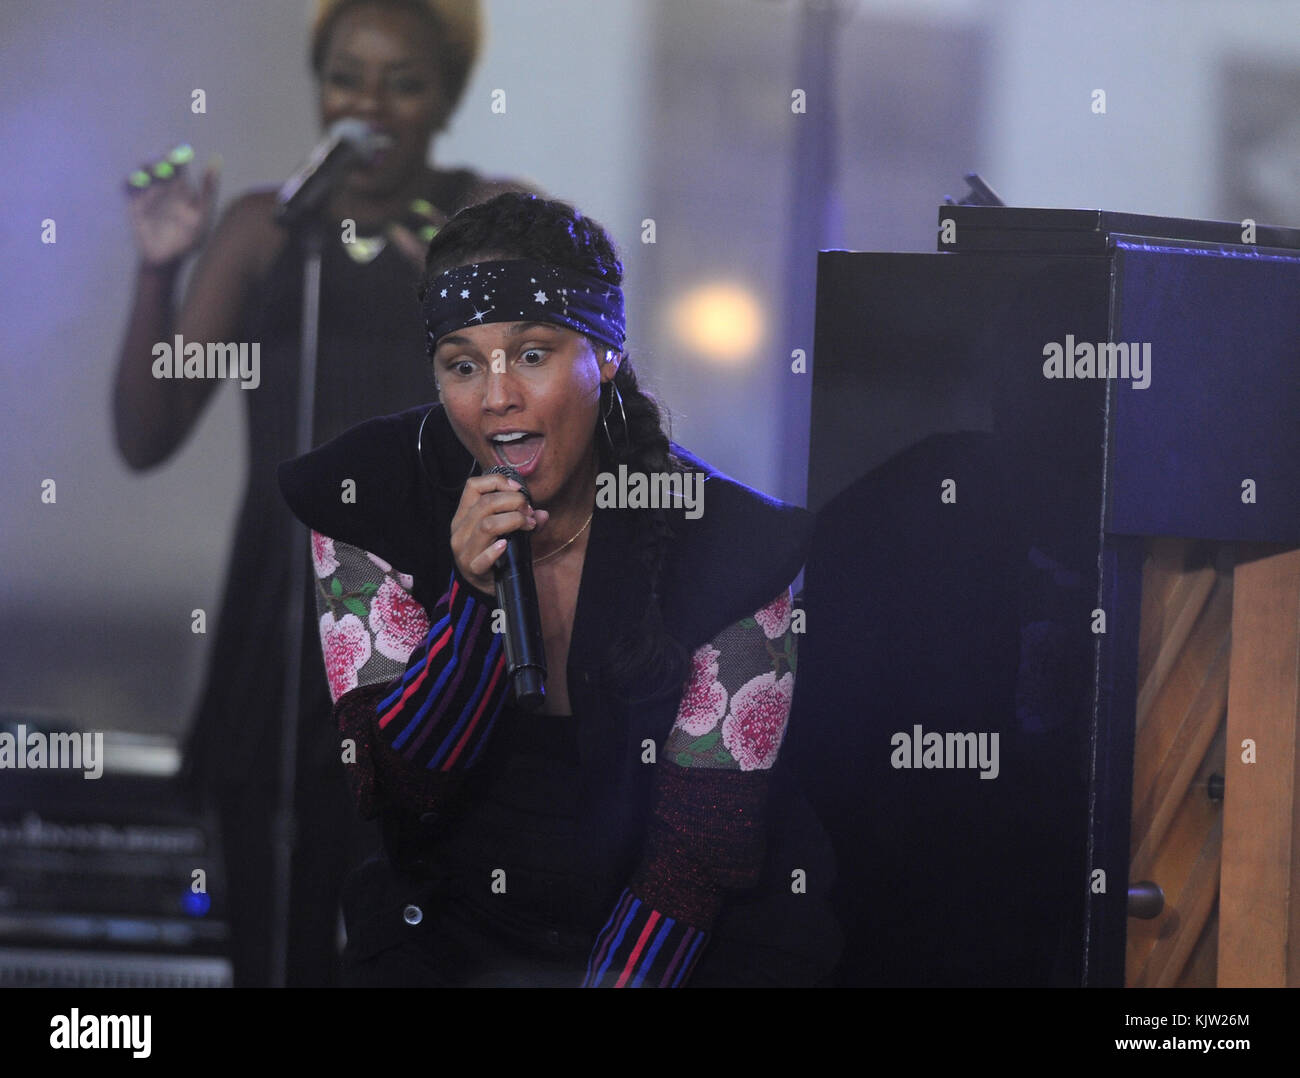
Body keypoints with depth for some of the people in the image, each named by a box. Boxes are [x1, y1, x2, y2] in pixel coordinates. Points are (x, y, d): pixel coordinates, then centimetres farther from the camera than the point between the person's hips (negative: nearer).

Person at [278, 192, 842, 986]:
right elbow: (392, 791, -8)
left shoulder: (721, 541, -12)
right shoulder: (372, 499, -7)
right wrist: (476, 597, -22)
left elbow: (700, 851, -11)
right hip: (452, 934, 2)